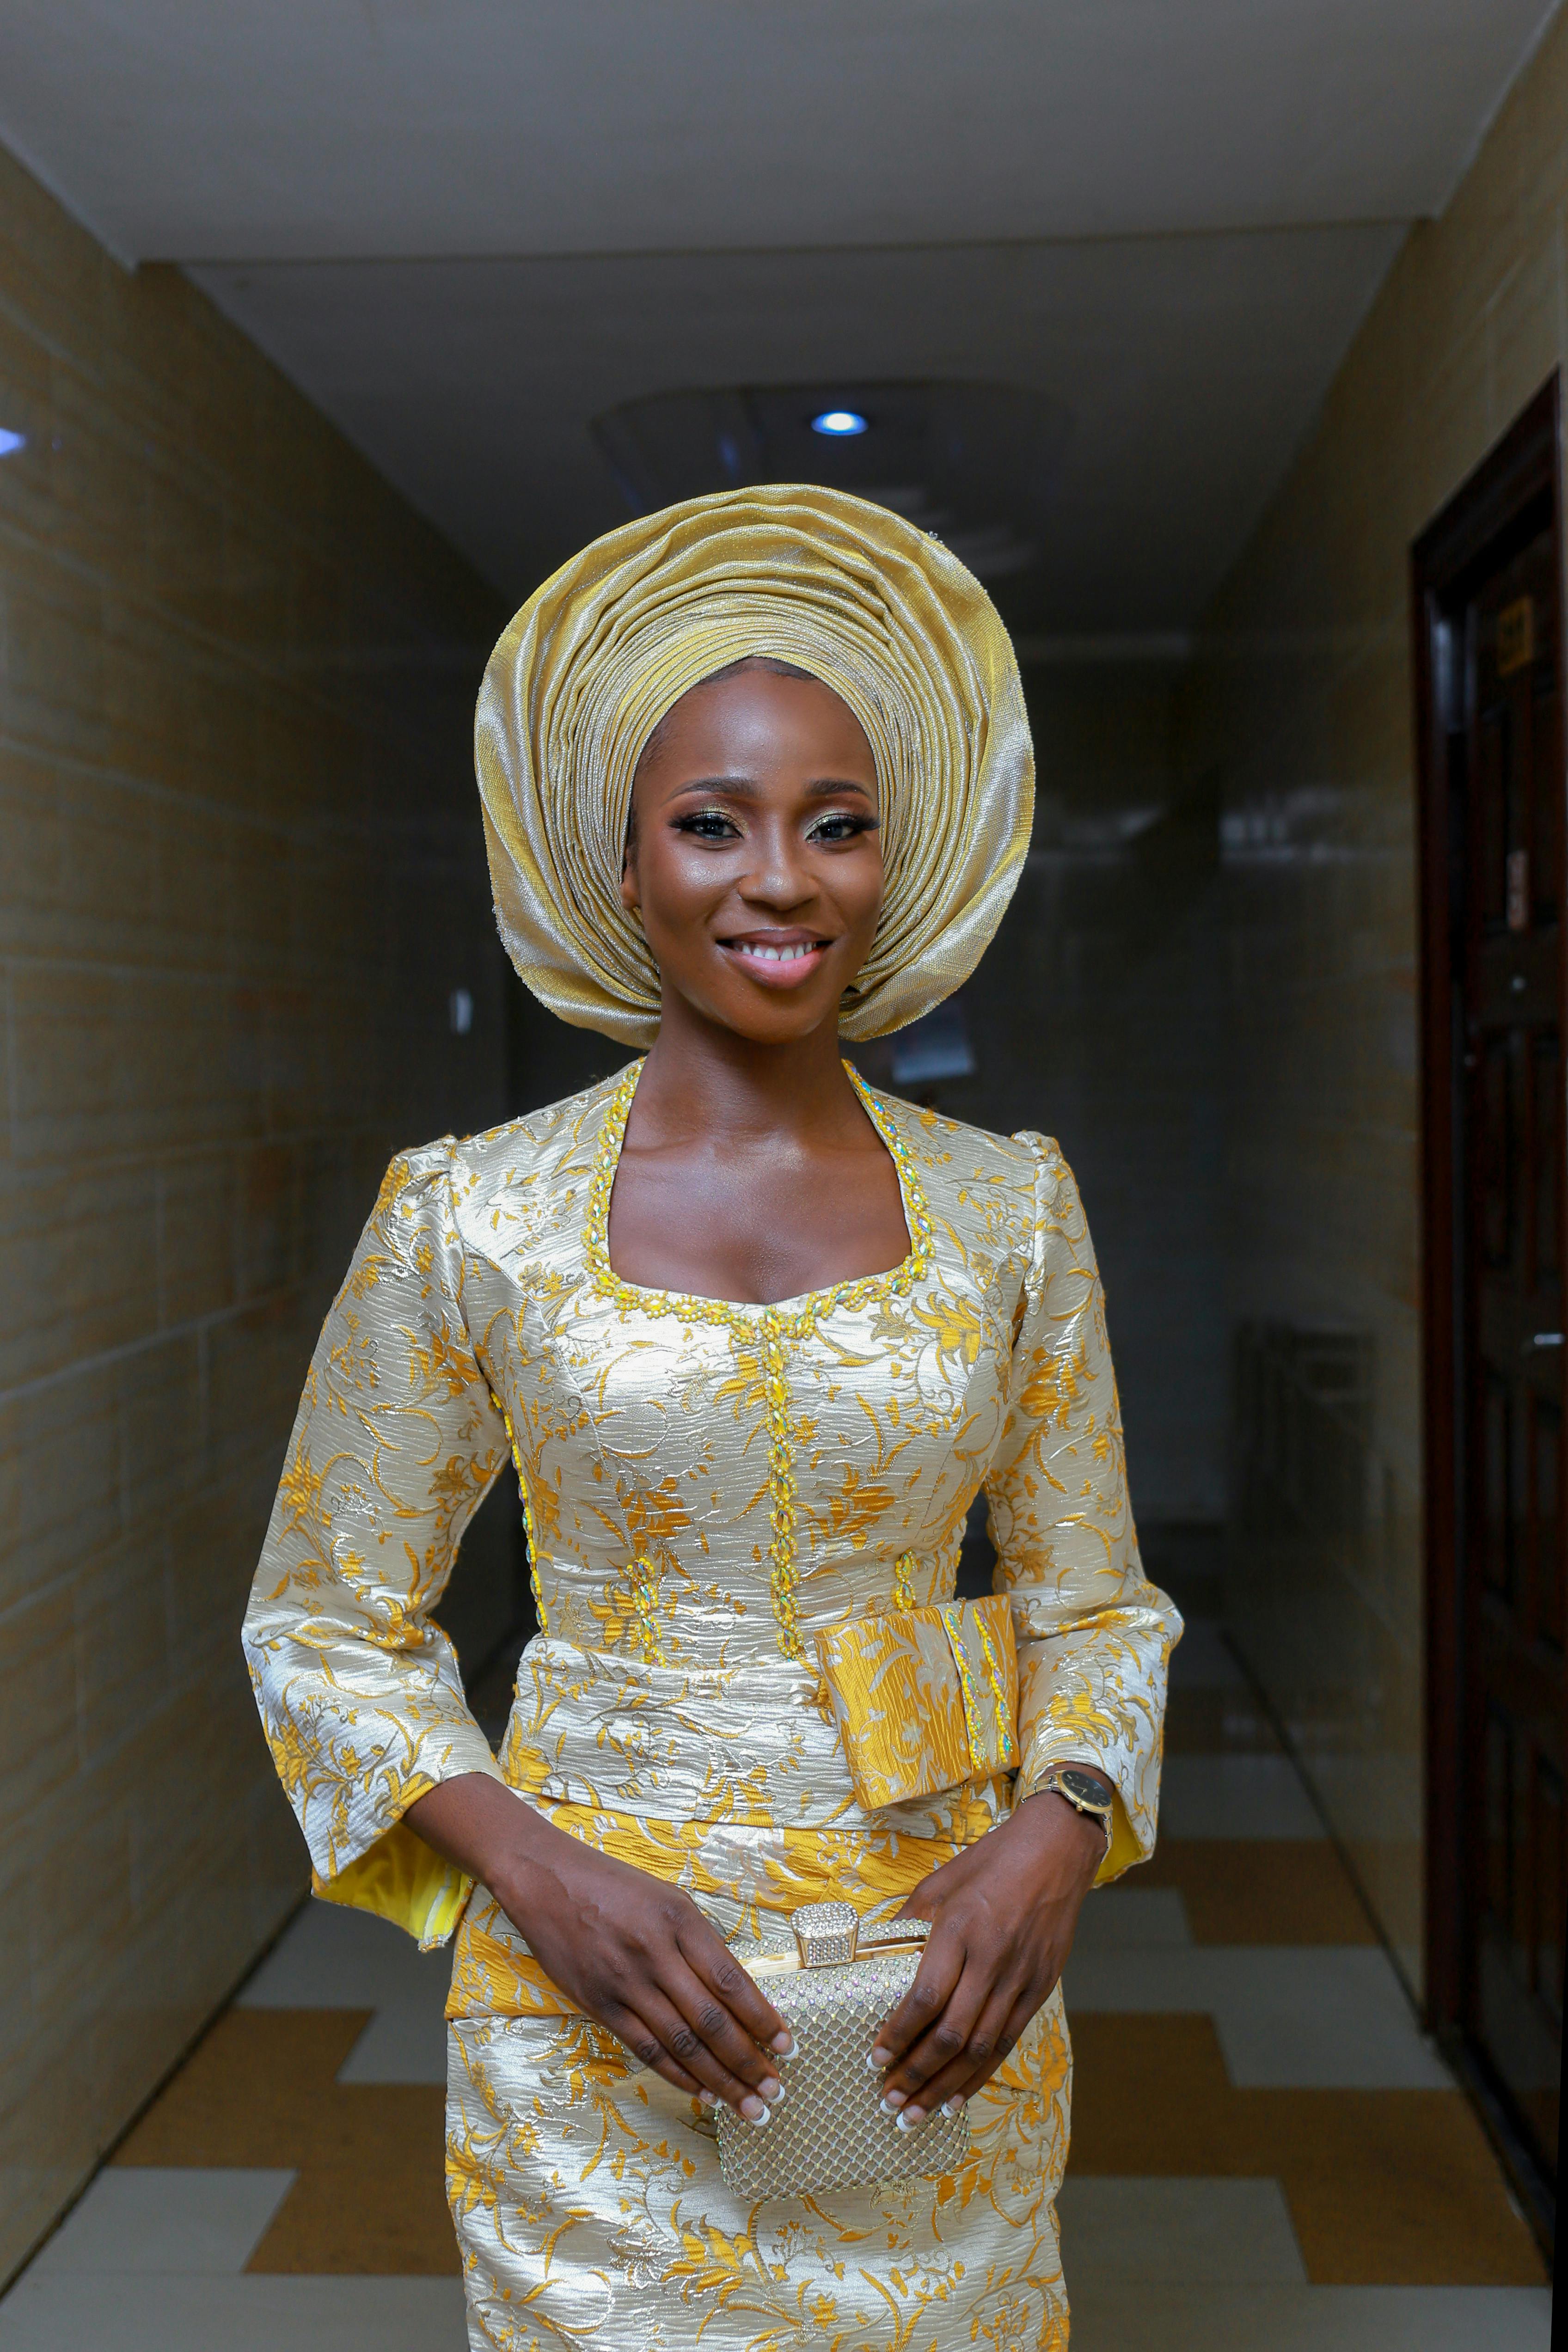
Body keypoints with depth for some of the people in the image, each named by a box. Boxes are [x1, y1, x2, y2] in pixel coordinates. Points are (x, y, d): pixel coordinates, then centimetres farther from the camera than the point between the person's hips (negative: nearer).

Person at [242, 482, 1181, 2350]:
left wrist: (1059, 1832, -12)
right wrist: (540, 1873, -14)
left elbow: (1092, 1604, 7)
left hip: (936, 2008, 2)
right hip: (600, 2016, -1)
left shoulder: (1009, 1208, -1)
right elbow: (326, 1622, 0)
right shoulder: (473, 1216, -6)